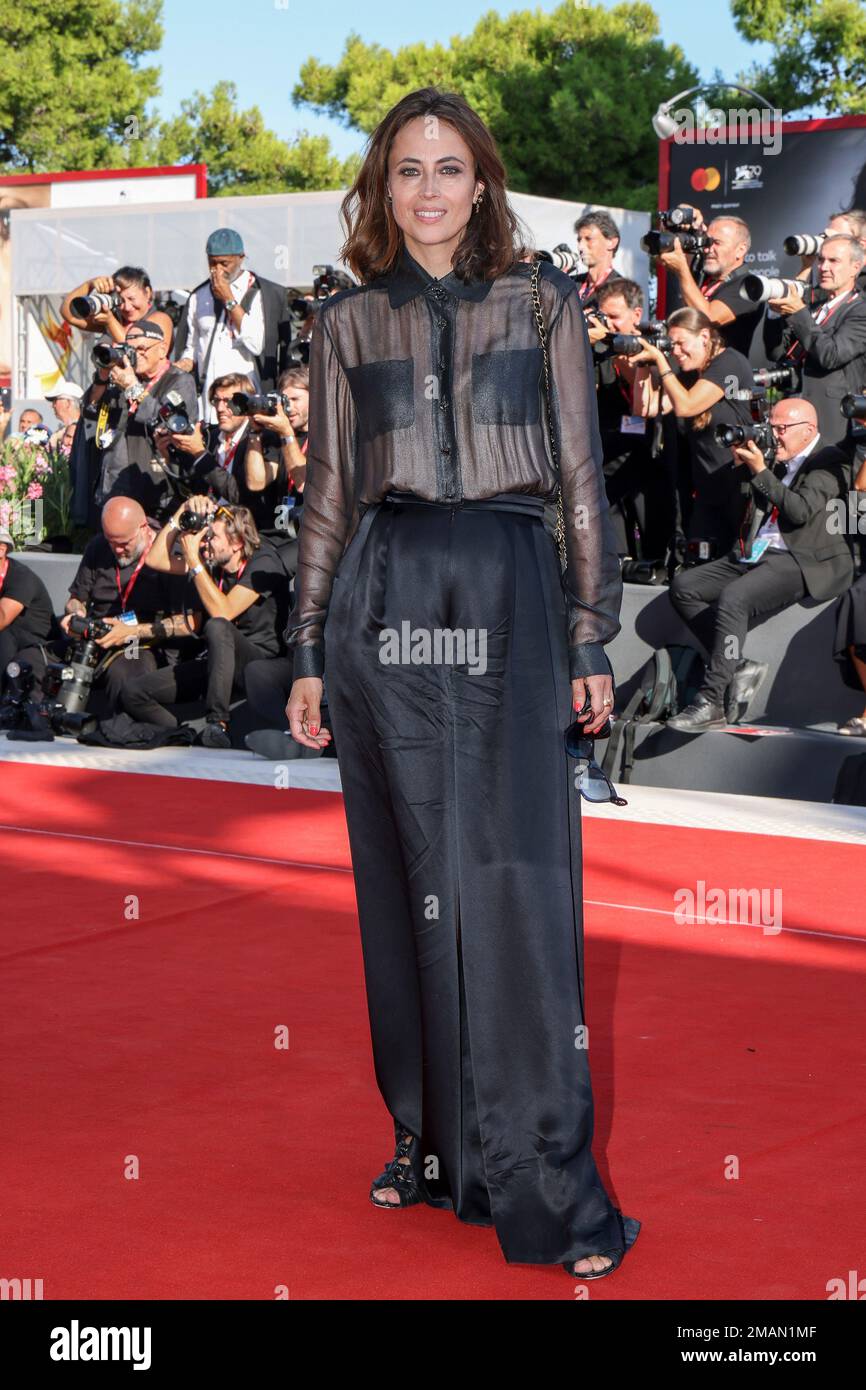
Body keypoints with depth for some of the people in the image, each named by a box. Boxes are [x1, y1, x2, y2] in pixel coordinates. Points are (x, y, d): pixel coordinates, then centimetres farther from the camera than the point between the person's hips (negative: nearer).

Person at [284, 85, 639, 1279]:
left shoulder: (544, 304, 7)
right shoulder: (348, 324, 11)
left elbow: (582, 479, 6)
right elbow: (328, 495, 13)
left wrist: (592, 639, 1)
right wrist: (308, 653, 9)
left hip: (509, 597, -2)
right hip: (384, 599, 2)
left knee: (517, 880, -6)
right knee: (410, 879, 5)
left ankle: (546, 1180, -3)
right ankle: (430, 1138, 16)